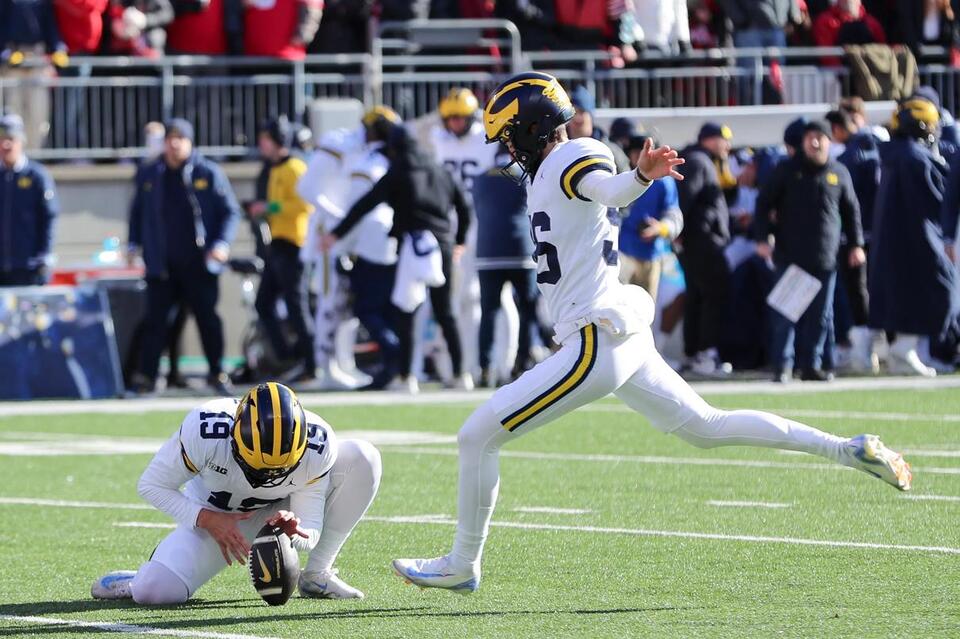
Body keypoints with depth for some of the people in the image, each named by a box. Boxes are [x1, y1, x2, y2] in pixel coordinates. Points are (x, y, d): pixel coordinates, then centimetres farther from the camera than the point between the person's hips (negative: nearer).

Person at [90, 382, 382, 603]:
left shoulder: (316, 446, -30)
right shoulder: (204, 431, -35)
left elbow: (311, 533, -22)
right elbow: (151, 485, -19)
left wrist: (295, 533, -46)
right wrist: (207, 520, -30)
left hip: (284, 514, 2)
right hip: (215, 514, -2)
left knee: (362, 456, -23)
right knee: (155, 592, -27)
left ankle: (317, 574, -10)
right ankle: (149, 578, 15)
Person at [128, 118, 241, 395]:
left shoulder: (208, 173, 0)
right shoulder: (148, 175, 8)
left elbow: (231, 211, 1)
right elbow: (137, 213, 20)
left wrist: (222, 243, -12)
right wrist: (134, 244, 10)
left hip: (199, 265, -2)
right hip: (162, 265, 2)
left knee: (208, 318, 4)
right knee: (155, 320, -1)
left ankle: (217, 373, 14)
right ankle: (146, 376, 2)